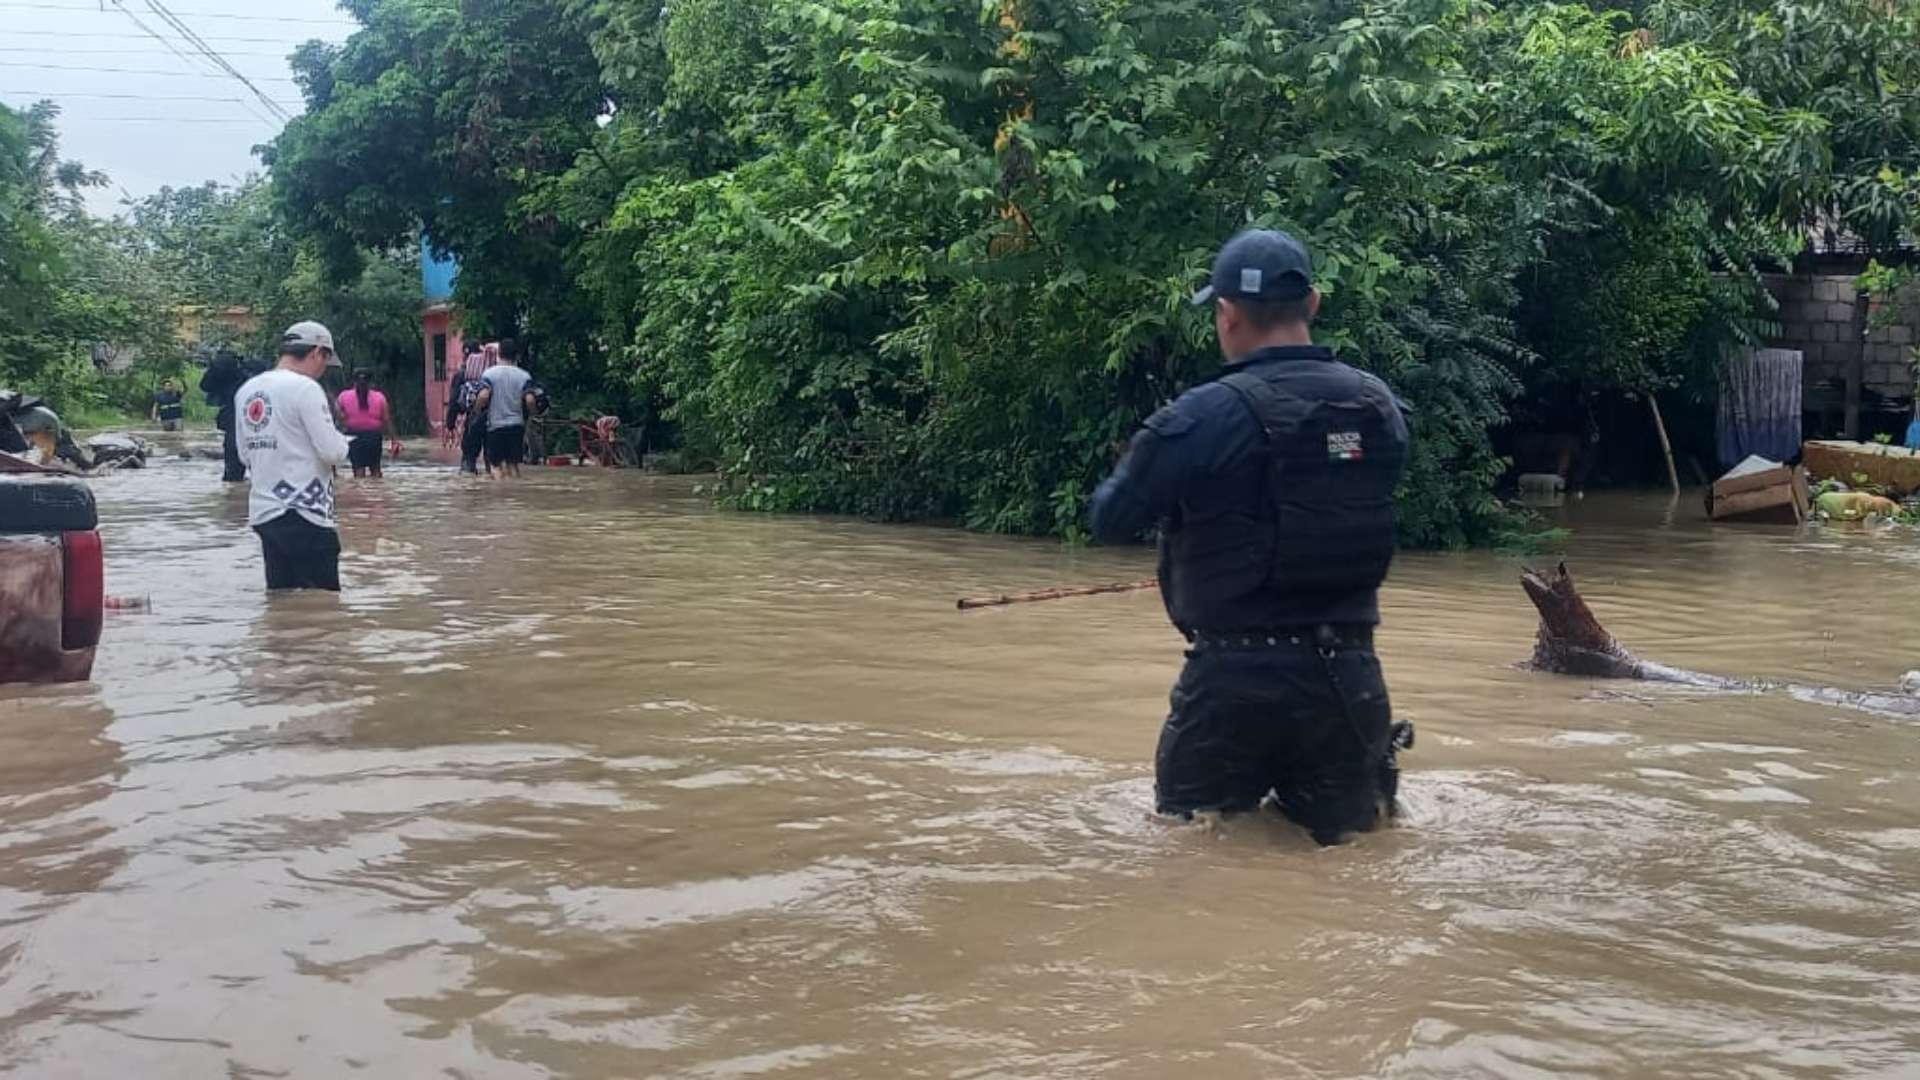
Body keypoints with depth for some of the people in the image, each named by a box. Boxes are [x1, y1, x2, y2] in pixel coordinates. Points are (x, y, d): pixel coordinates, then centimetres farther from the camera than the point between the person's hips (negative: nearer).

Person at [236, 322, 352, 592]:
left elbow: (245, 455, 18)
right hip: (303, 514, -8)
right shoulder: (305, 388, -12)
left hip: (262, 511, 8)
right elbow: (332, 452, -14)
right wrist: (342, 440, 6)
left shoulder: (247, 390, 12)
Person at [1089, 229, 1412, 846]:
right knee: (1344, 842, 19)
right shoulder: (1381, 406, 1)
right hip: (1347, 675, 4)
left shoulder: (1202, 417, -15)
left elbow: (1110, 522, -6)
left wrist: (1145, 468, 14)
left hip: (1235, 678, -4)